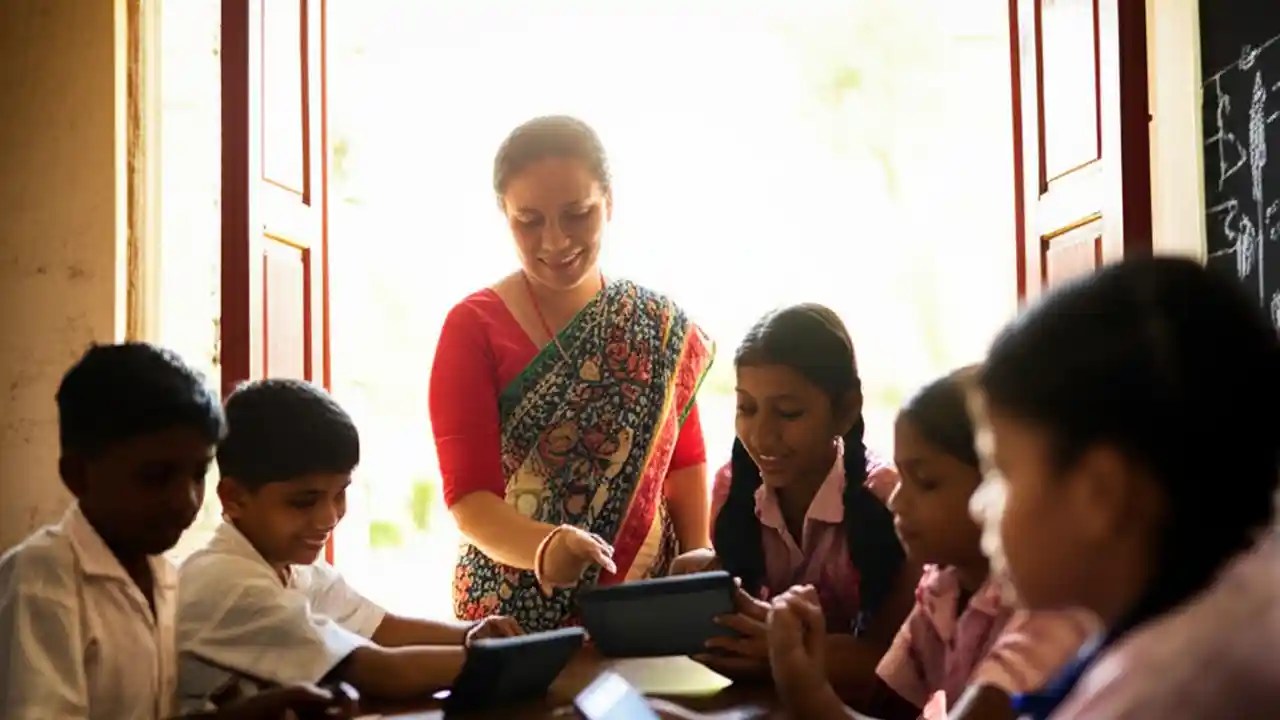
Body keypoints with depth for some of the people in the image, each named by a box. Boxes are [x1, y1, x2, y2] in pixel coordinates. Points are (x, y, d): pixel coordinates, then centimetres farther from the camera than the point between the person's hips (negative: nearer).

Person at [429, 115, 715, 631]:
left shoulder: (661, 328, 1)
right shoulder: (473, 328, -10)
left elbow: (684, 460, 8)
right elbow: (468, 496, -16)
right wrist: (544, 548, -35)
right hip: (513, 615, -3)